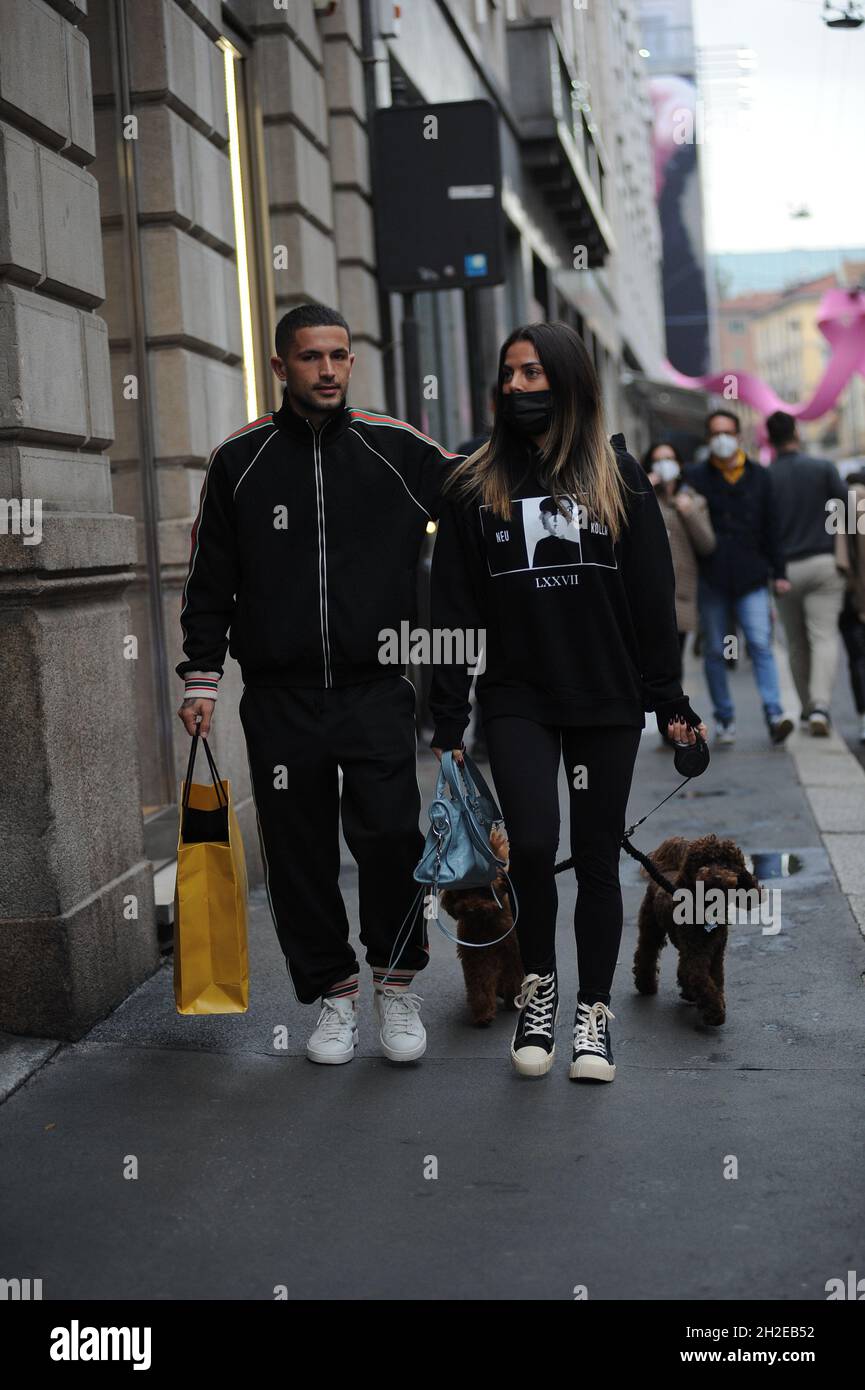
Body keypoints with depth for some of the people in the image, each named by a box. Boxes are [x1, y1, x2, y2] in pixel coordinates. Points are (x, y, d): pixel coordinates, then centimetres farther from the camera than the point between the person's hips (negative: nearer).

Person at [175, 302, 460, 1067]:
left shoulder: (396, 447, 4)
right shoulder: (238, 459, 6)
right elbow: (209, 580, 9)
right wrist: (202, 677, 6)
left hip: (376, 689, -1)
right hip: (279, 697, 1)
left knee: (390, 833, -11)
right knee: (300, 855, 5)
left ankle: (397, 981, 11)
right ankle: (334, 992, 21)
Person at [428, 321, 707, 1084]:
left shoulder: (619, 476, 3)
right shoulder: (476, 485, 4)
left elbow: (654, 598, 3)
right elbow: (453, 610, 3)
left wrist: (669, 703, 0)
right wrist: (449, 721, -1)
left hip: (606, 703, 0)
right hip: (518, 699, 0)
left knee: (597, 856, 6)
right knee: (531, 845, -13)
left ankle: (595, 1011, 21)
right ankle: (538, 981, 14)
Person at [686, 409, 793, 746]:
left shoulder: (759, 477, 11)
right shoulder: (694, 477, 4)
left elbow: (770, 528, 13)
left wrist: (778, 572, 10)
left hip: (751, 578, 0)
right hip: (710, 578, 0)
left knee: (761, 644, -10)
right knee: (714, 651, 5)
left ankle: (774, 714, -12)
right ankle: (724, 717, 14)